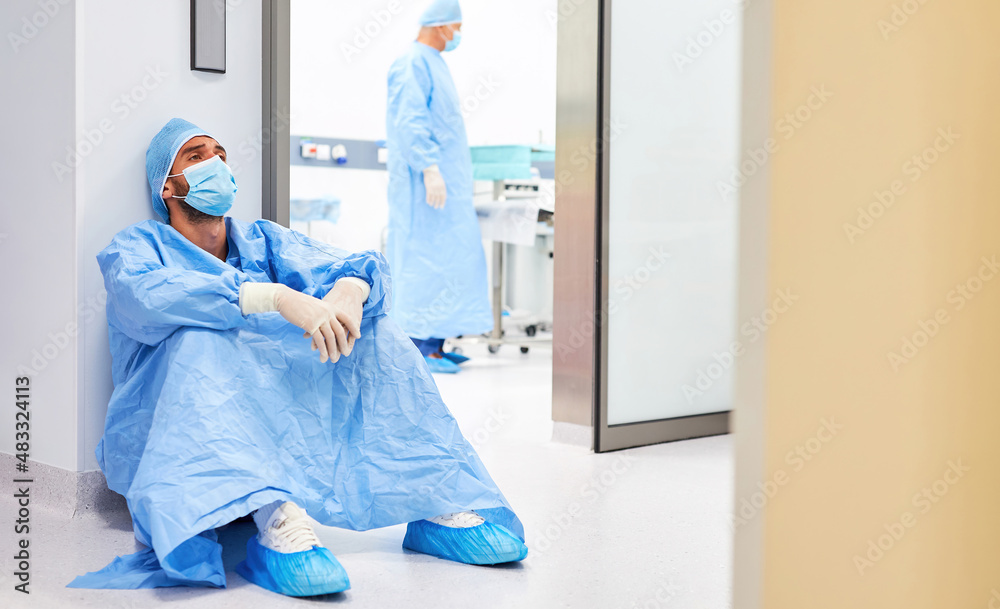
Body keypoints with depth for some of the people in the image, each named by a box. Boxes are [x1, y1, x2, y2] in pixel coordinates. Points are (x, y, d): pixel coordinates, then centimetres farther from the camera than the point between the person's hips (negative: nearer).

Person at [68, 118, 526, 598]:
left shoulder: (262, 241, 18)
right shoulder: (138, 245, 4)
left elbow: (364, 268, 3)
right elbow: (148, 297, -22)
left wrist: (349, 288, -24)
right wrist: (276, 297, -33)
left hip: (275, 428, 4)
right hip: (167, 435, -4)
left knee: (369, 328, -9)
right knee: (199, 338, -31)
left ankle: (437, 505, -22)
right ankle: (275, 522, -49)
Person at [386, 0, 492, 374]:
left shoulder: (433, 64, 21)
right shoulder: (413, 64, -11)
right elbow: (408, 121, -21)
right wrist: (430, 170, -29)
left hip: (442, 178, 11)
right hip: (426, 178, -11)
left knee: (441, 257, 9)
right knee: (429, 259, -10)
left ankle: (433, 345, 13)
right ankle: (422, 348, -7)